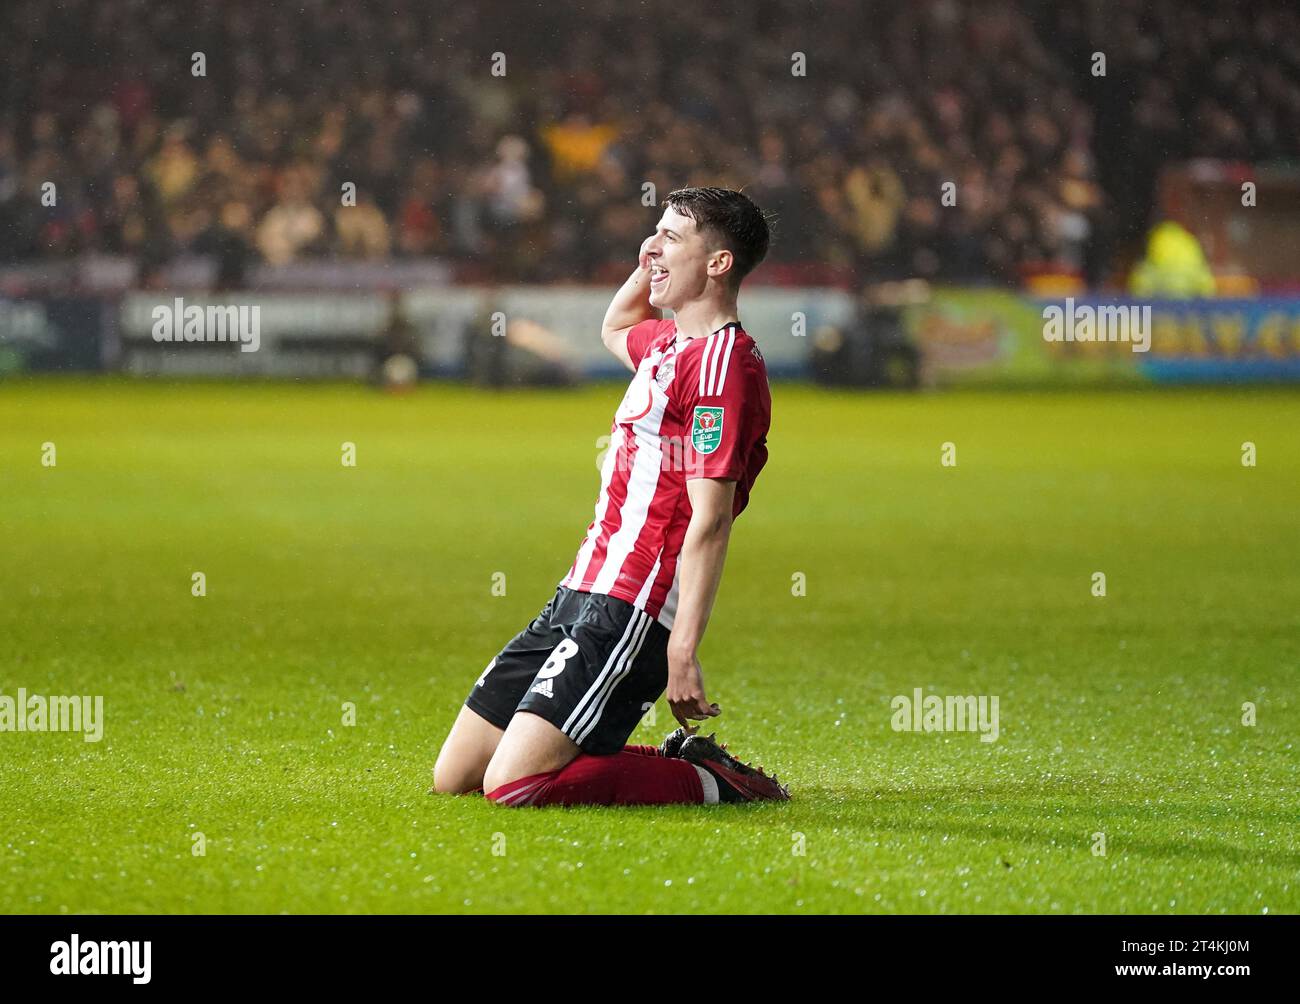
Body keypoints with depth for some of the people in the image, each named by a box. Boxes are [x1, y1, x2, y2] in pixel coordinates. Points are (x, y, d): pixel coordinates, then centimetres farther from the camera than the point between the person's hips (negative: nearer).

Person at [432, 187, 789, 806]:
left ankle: (709, 782, -3)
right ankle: (681, 760, 15)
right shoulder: (667, 341, 15)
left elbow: (710, 522, -20)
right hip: (578, 596, 10)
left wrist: (682, 653, -24)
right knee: (453, 778, 10)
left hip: (628, 615, -10)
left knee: (512, 785, -21)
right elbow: (615, 330, 43)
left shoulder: (722, 362, -14)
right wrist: (648, 268, 23)